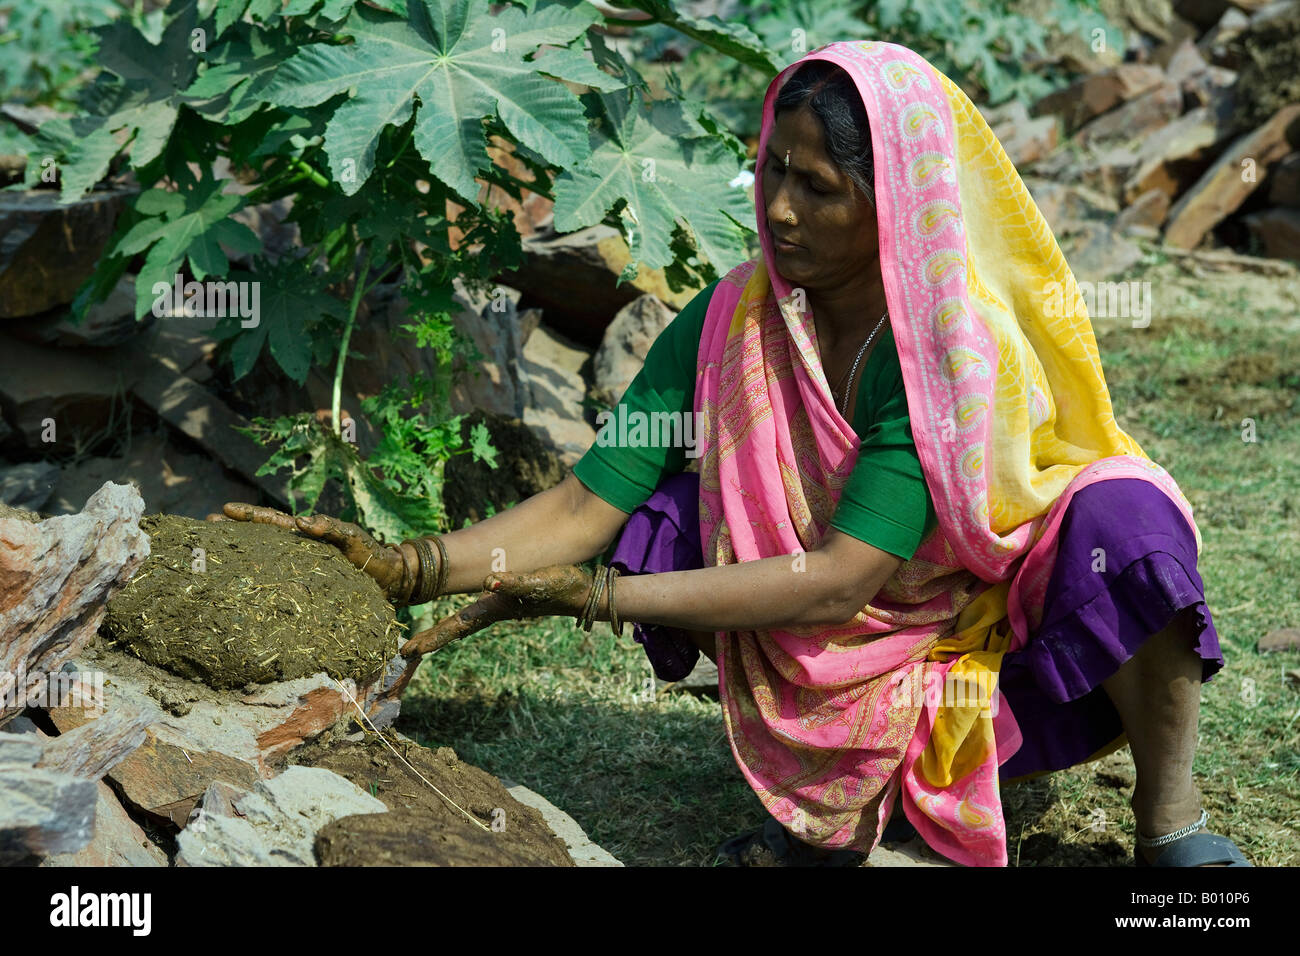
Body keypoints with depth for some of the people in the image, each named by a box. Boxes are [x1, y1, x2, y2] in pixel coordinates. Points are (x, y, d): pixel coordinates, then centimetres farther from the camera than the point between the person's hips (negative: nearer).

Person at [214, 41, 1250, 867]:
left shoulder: (960, 343, -25)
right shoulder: (729, 324, -13)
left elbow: (842, 579, -32)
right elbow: (584, 506, -17)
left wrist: (590, 597, -36)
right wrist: (411, 567, -34)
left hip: (1003, 654, -3)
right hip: (843, 672, 3)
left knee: (1125, 513, -32)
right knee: (671, 521, -21)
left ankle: (1169, 813, -8)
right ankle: (839, 795, -4)